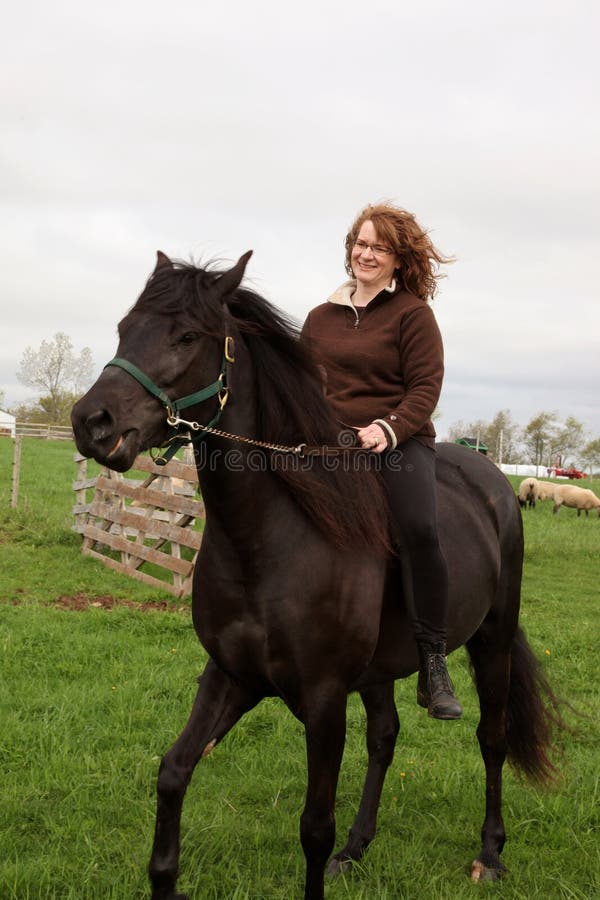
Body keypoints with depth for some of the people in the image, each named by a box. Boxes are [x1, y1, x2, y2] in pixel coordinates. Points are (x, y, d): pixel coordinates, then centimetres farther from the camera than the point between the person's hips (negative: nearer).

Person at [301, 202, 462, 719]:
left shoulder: (412, 313, 3)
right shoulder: (320, 318, 18)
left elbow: (426, 387, -5)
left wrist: (388, 429, -21)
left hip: (399, 442, -5)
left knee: (419, 527, -29)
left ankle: (433, 667, -18)